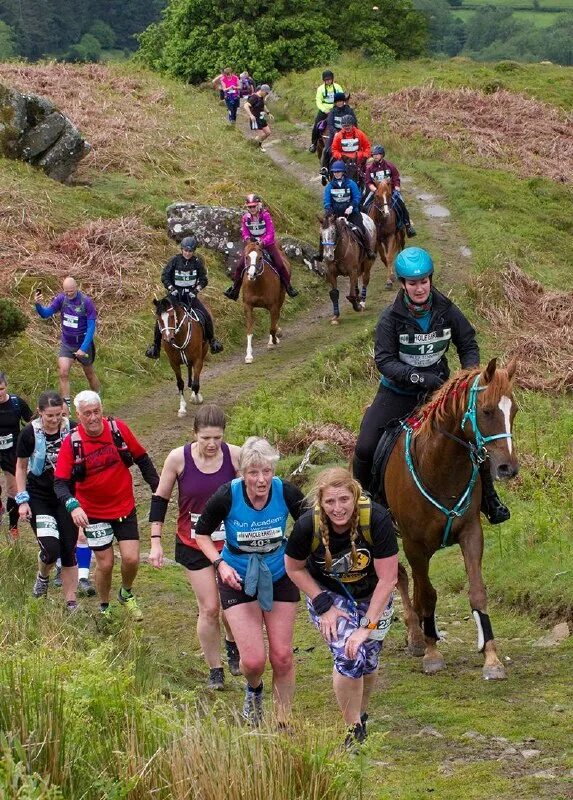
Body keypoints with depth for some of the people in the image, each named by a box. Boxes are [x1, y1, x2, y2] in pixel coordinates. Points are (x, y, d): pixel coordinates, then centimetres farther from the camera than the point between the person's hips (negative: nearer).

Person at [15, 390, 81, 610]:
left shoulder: (73, 429, -8)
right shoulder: (30, 433, -10)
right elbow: (21, 467, 2)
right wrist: (22, 500, -3)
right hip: (39, 497, -1)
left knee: (69, 551, 2)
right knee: (51, 548, -16)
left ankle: (71, 602, 13)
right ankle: (42, 576, 18)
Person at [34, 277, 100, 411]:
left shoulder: (86, 302, -19)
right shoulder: (61, 299, -9)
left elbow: (91, 327, -18)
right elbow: (45, 313, -12)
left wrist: (83, 348, -23)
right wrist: (38, 305, -35)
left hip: (83, 344, -3)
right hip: (66, 344, 3)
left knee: (89, 374, 15)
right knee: (63, 373, -13)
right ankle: (66, 408, -9)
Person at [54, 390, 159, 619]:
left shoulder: (118, 429, -10)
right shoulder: (71, 443, -15)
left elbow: (142, 459, 3)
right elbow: (61, 482, -17)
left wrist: (158, 488, 2)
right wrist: (72, 506, -35)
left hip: (124, 508, 1)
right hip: (93, 513, -1)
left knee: (131, 559, -5)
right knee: (105, 564, 2)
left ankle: (126, 594, 27)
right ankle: (103, 608, 28)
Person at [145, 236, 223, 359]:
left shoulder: (197, 262, -3)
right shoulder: (175, 260, -6)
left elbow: (203, 279, 1)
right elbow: (164, 276, -4)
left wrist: (197, 289, -15)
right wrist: (171, 288, -17)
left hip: (190, 294, 1)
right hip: (175, 294, -1)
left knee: (206, 316, -12)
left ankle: (212, 341, 9)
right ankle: (156, 346, -3)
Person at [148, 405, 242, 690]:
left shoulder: (236, 456, -12)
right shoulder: (178, 458, -13)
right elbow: (160, 499, -2)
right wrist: (156, 543, -4)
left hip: (231, 542, 1)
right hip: (193, 545, -1)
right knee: (209, 609, -4)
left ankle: (232, 644, 32)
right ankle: (215, 671, 12)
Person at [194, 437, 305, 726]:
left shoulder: (287, 493, -19)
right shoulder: (227, 496, -23)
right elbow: (201, 533, -5)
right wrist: (220, 564, -19)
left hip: (279, 577, 2)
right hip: (238, 580, -2)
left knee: (282, 656, 2)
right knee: (254, 660, -9)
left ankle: (283, 723, 22)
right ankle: (253, 690, 28)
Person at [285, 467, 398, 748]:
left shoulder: (376, 520, -33)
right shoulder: (308, 526, -30)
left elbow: (387, 580, -26)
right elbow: (294, 568, -9)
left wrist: (367, 627, -25)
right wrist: (323, 606, -14)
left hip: (372, 596, 1)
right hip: (328, 594, -1)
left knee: (368, 661, 1)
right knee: (348, 658, -18)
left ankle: (361, 715, 32)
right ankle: (353, 731, 1)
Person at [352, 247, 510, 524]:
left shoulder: (446, 310, -11)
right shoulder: (391, 317, -18)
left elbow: (468, 345, 1)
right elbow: (384, 360, -20)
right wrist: (417, 377, -33)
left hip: (438, 388, 2)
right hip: (398, 392, -2)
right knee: (365, 449, -9)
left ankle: (489, 501, 14)